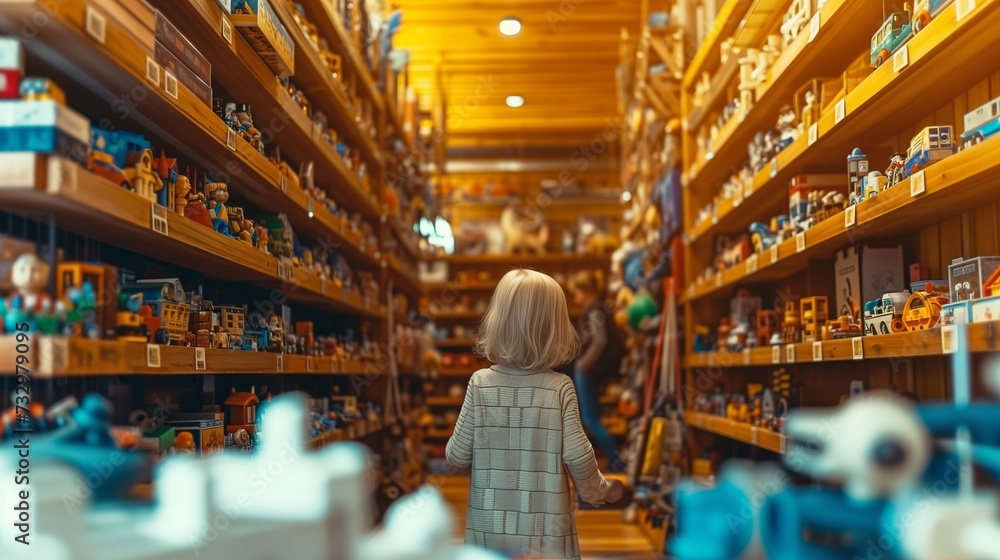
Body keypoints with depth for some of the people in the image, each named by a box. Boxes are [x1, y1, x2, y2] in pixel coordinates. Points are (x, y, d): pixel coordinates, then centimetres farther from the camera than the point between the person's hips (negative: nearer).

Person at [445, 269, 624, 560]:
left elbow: (457, 456, -5)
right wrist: (597, 490, 11)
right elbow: (577, 456, -10)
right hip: (547, 533, -1)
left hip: (491, 527, 1)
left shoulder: (480, 384, -8)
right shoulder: (560, 388, -10)